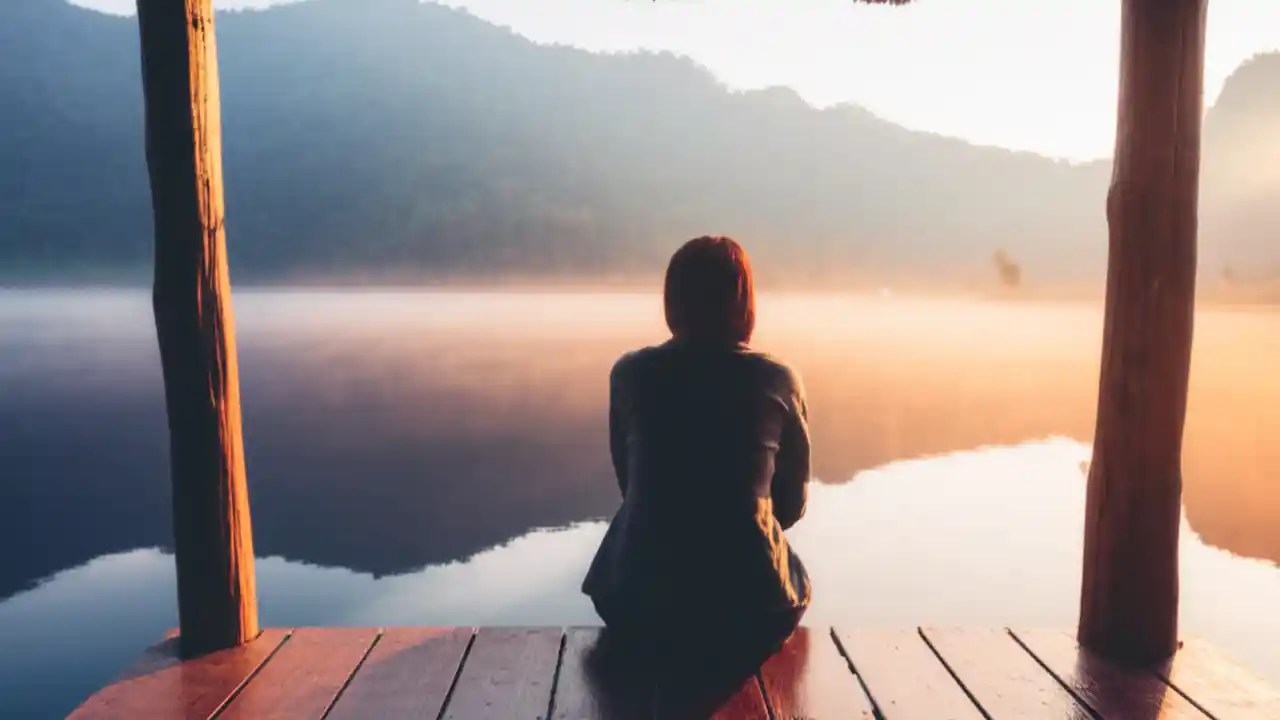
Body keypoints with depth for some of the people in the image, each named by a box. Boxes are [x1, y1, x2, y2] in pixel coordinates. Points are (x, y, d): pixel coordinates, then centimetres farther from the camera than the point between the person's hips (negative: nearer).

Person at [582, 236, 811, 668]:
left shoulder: (629, 373, -2)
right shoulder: (779, 381, -4)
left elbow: (630, 485, 9)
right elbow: (792, 505, 6)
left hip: (639, 601, 1)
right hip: (749, 604, -1)